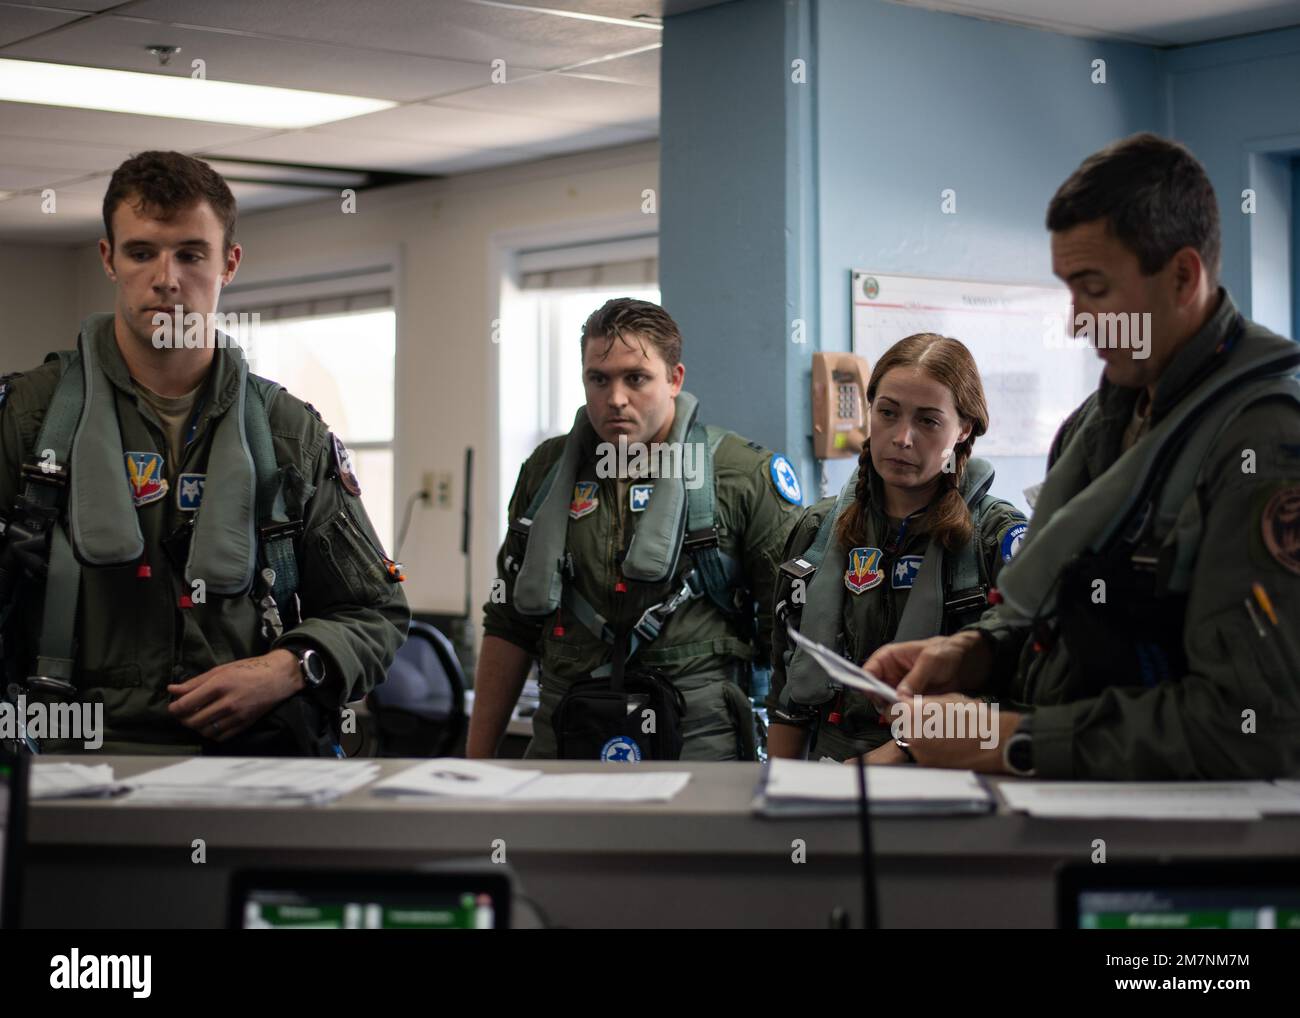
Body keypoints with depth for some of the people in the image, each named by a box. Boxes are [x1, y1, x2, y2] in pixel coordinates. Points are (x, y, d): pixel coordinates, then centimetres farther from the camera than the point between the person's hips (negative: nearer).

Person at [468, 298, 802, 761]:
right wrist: (477, 759, 12)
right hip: (562, 743, 4)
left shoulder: (746, 475, -1)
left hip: (697, 742, -3)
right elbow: (509, 627, 16)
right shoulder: (546, 471, 12)